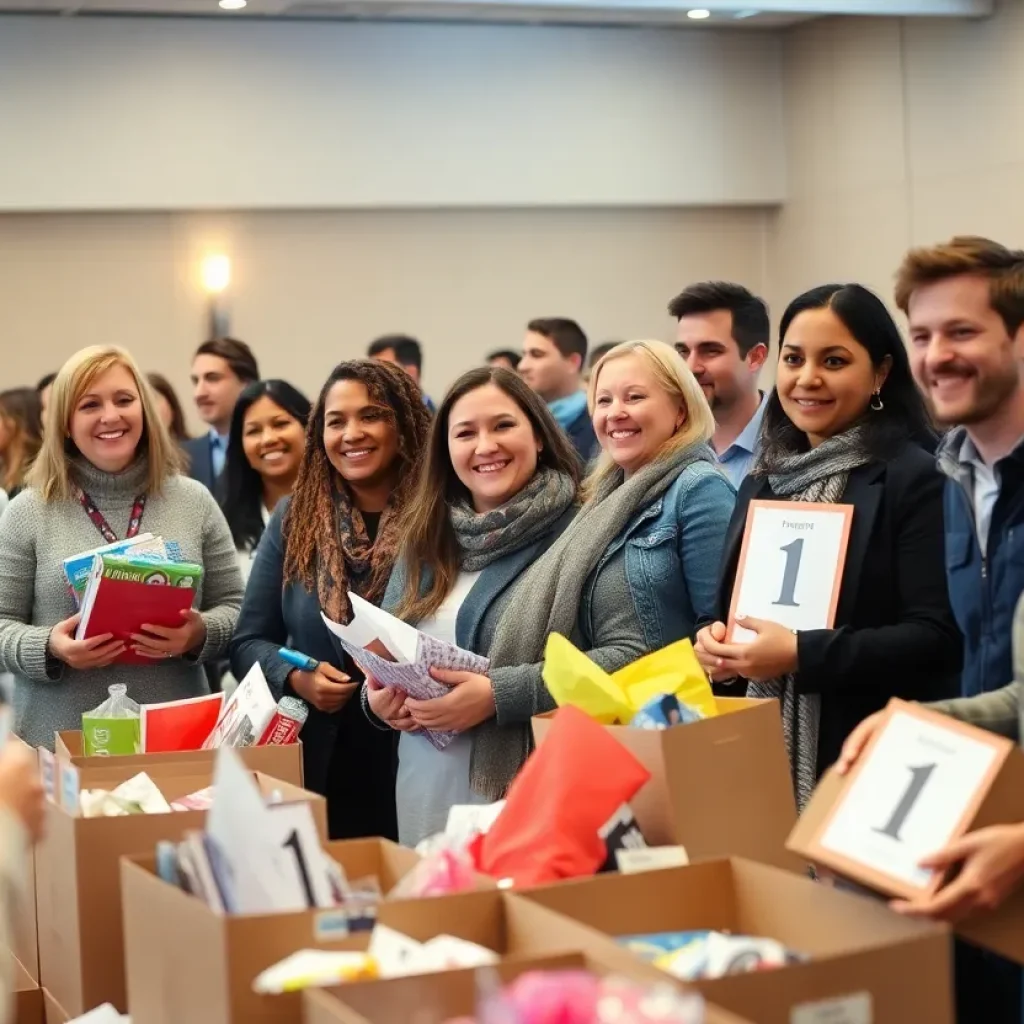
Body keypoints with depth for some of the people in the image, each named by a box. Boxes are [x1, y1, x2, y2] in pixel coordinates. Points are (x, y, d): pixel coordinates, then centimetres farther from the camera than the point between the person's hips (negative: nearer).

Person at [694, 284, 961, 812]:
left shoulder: (915, 479, -9)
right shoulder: (762, 482, 13)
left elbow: (938, 636, -16)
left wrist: (802, 655, -20)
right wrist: (715, 642, -2)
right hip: (764, 753, 6)